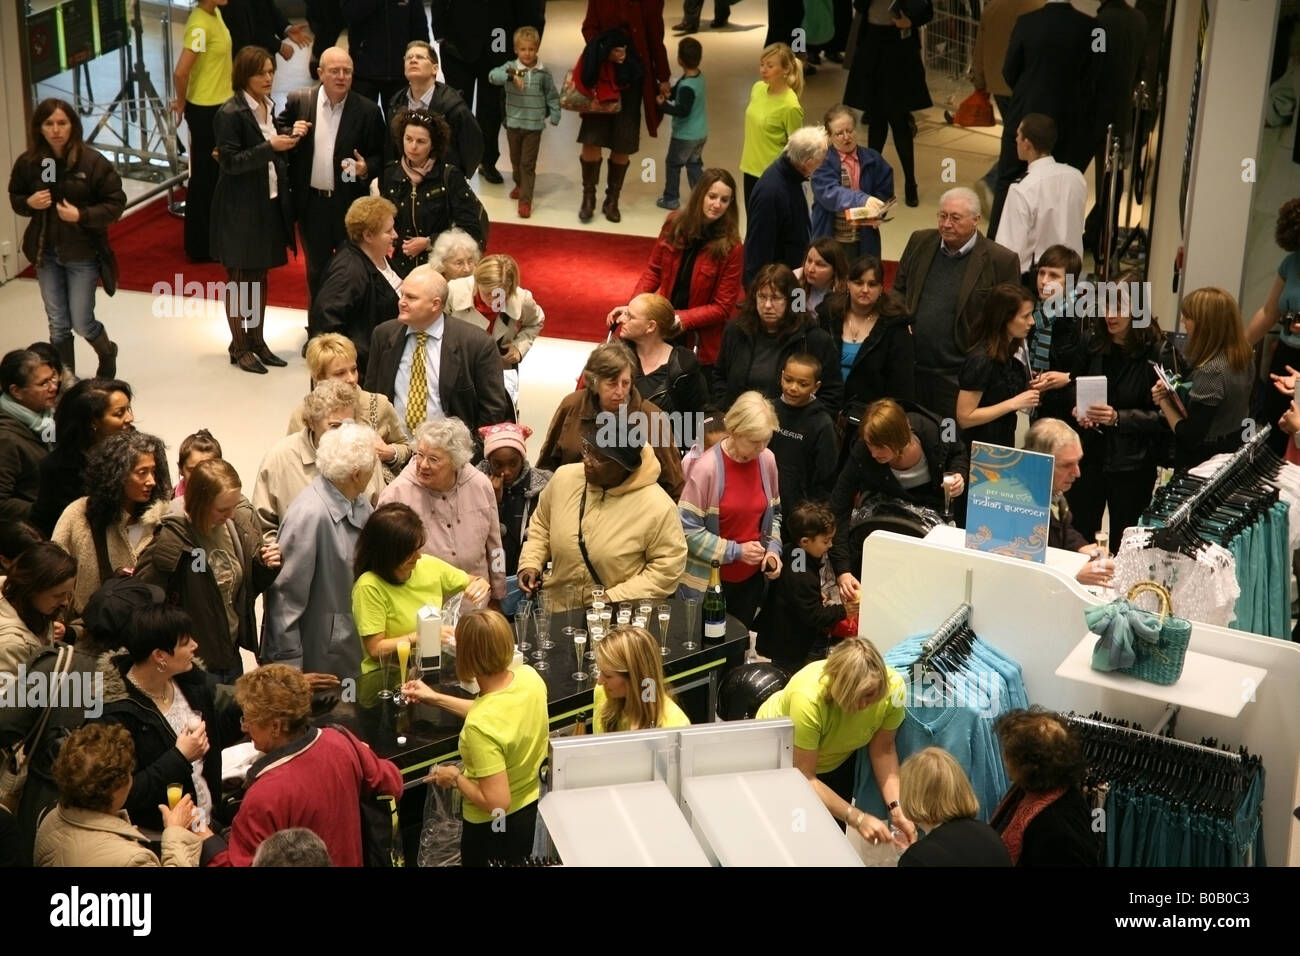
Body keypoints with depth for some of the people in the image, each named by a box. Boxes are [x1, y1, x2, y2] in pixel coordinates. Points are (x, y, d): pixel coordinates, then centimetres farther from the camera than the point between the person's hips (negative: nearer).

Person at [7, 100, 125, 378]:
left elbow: (116, 203, -10)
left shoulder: (92, 161, -15)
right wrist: (29, 203, -13)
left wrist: (81, 215, -23)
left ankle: (108, 354, 37)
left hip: (82, 253, -3)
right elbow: (15, 197, 9)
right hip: (45, 253, 3)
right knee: (58, 326, 10)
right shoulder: (28, 162, -6)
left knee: (82, 323, 4)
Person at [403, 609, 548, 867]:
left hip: (495, 829, -6)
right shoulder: (529, 676, -15)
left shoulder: (479, 726, -36)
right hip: (537, 807, 6)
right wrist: (435, 698, 13)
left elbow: (497, 802, -31)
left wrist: (455, 777, -14)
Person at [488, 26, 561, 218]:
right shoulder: (510, 67, -8)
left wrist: (554, 116, -2)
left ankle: (525, 200, 0)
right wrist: (511, 75, -42)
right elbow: (493, 75, -27)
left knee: (528, 163, -1)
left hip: (534, 125, -1)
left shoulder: (543, 73, -4)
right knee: (516, 159, 20)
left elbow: (552, 96, 5)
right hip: (513, 123, 2)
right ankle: (519, 184, 45)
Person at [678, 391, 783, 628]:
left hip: (751, 579, 5)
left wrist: (773, 549, -5)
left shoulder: (767, 460, -3)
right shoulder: (707, 467, -20)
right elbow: (688, 528, -17)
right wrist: (735, 551, -18)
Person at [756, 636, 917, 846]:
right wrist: (858, 819, -38)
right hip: (780, 753, -3)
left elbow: (883, 749, -15)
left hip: (837, 758, 3)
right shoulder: (808, 698, -42)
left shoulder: (893, 687, -31)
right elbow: (805, 778, -32)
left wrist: (896, 808, -27)